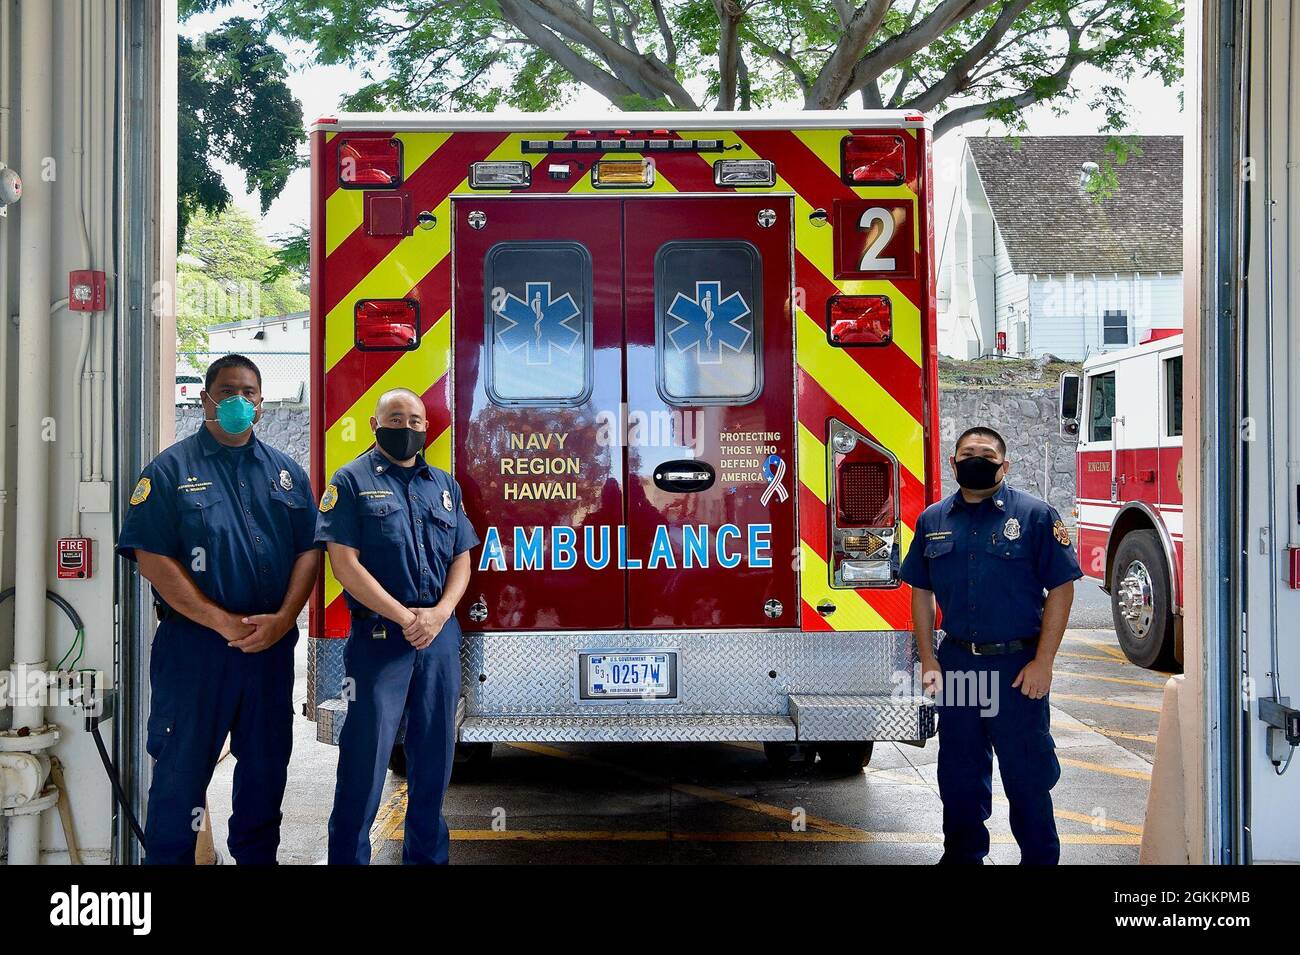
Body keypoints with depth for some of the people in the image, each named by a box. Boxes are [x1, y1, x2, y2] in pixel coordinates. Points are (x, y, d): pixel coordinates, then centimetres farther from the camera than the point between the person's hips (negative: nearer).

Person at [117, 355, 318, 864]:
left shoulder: (286, 472, 10)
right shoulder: (172, 469, -2)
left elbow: (309, 549, 6)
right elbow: (151, 557, -10)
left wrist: (282, 619, -10)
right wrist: (222, 622, -16)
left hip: (272, 644, 4)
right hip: (194, 643, -4)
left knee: (267, 762, 12)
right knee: (182, 765, 3)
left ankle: (258, 856, 27)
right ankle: (168, 857, 18)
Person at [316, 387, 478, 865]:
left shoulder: (444, 484, 13)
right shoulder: (353, 480, -2)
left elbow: (461, 560, 12)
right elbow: (345, 563, -10)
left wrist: (438, 614, -7)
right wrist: (405, 618, -14)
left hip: (440, 635, 5)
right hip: (378, 635, -5)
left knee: (434, 751, 10)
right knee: (366, 752, -3)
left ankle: (427, 853, 23)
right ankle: (348, 855, 8)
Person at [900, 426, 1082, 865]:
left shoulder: (1035, 515, -3)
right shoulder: (933, 520, 8)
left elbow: (1061, 588, -5)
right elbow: (921, 592, 13)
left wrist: (1042, 663, -10)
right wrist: (928, 661, 5)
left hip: (1017, 665, -4)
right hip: (957, 664, 4)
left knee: (1027, 773, 2)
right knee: (959, 771, 13)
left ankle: (1039, 857, 17)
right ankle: (963, 854, 29)